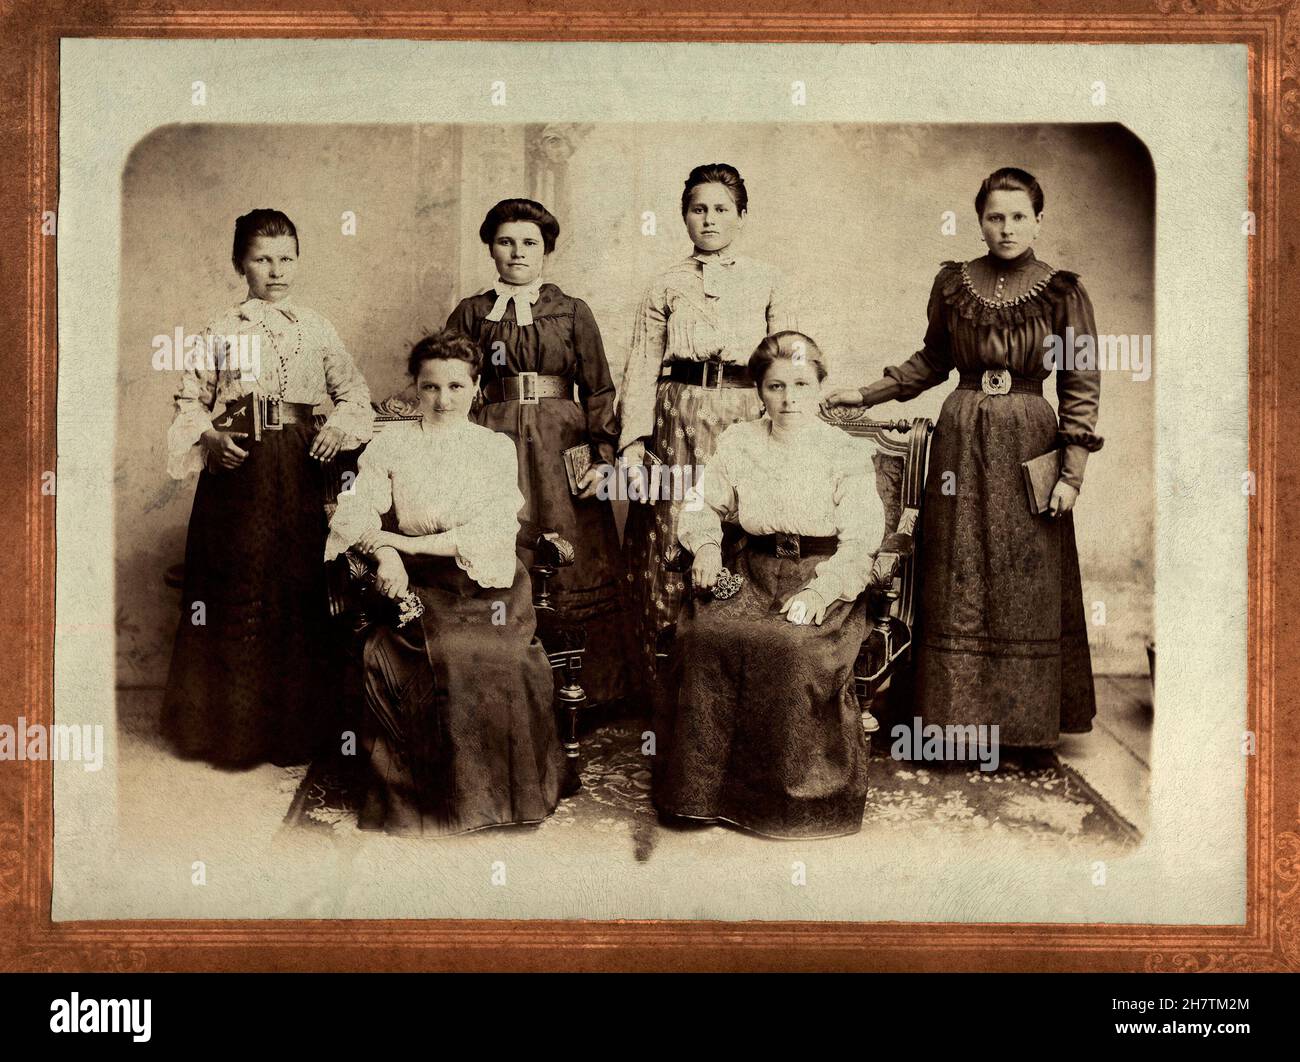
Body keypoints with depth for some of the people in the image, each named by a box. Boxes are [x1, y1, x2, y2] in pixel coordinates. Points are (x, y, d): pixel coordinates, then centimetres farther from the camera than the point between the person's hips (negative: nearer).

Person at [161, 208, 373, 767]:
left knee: (301, 589, 1)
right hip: (238, 468, -1)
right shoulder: (222, 331, 6)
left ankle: (296, 726, 12)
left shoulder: (317, 329, 9)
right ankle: (233, 727, 10)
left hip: (300, 470, 1)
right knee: (237, 590, -2)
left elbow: (353, 391, 10)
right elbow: (190, 399, 6)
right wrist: (210, 438, -12)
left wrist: (339, 424, -10)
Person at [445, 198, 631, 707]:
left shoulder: (573, 312, 10)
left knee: (583, 572, -4)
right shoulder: (470, 314, 12)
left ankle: (596, 694, 4)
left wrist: (603, 458, -5)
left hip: (563, 446, 0)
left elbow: (599, 391, 6)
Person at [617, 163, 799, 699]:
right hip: (677, 423, 1)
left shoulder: (768, 283, 11)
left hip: (747, 421, -1)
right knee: (671, 549, -1)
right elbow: (641, 367, 8)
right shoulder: (666, 285, 12)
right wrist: (633, 442, -3)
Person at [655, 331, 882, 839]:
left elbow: (859, 545, -5)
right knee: (703, 634, -27)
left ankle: (800, 796, -17)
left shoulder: (848, 454, 1)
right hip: (753, 579, 3)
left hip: (825, 583, -3)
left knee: (795, 649, -34)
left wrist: (819, 592, -21)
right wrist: (705, 546, -1)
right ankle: (702, 787, -15)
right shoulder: (737, 445, 11)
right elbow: (703, 506, 21)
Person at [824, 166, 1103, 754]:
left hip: (1028, 443, -2)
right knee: (958, 584, 4)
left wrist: (1072, 473, -6)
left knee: (1027, 588, 4)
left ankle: (1028, 724, 17)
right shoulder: (952, 283, 3)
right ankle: (962, 713, 15)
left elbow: (1082, 387, -2)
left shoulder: (1063, 293, -4)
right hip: (961, 440, 2)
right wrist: (866, 394, 11)